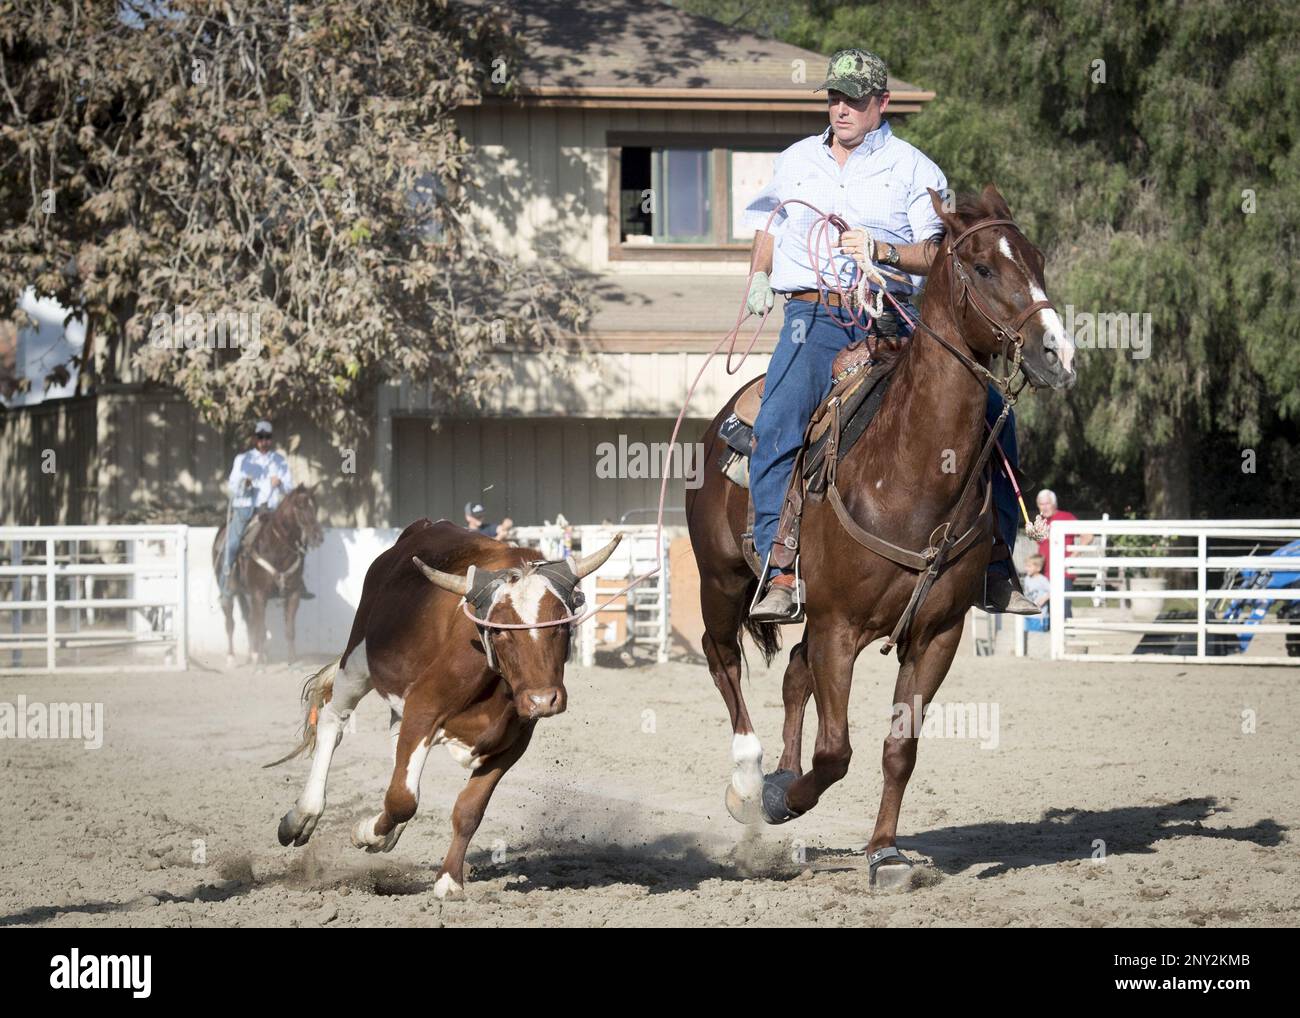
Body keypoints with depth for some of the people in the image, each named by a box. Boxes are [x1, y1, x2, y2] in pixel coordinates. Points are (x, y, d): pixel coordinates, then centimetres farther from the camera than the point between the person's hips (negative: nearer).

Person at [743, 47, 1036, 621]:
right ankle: (777, 576, -25)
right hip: (815, 319, 0)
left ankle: (994, 571, 0)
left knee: (990, 416, -9)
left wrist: (882, 251, -18)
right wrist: (759, 279, 9)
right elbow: (769, 229, 28)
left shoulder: (913, 169, 8)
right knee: (776, 428, -26)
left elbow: (935, 253, 0)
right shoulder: (795, 163, 17)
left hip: (893, 321, 0)